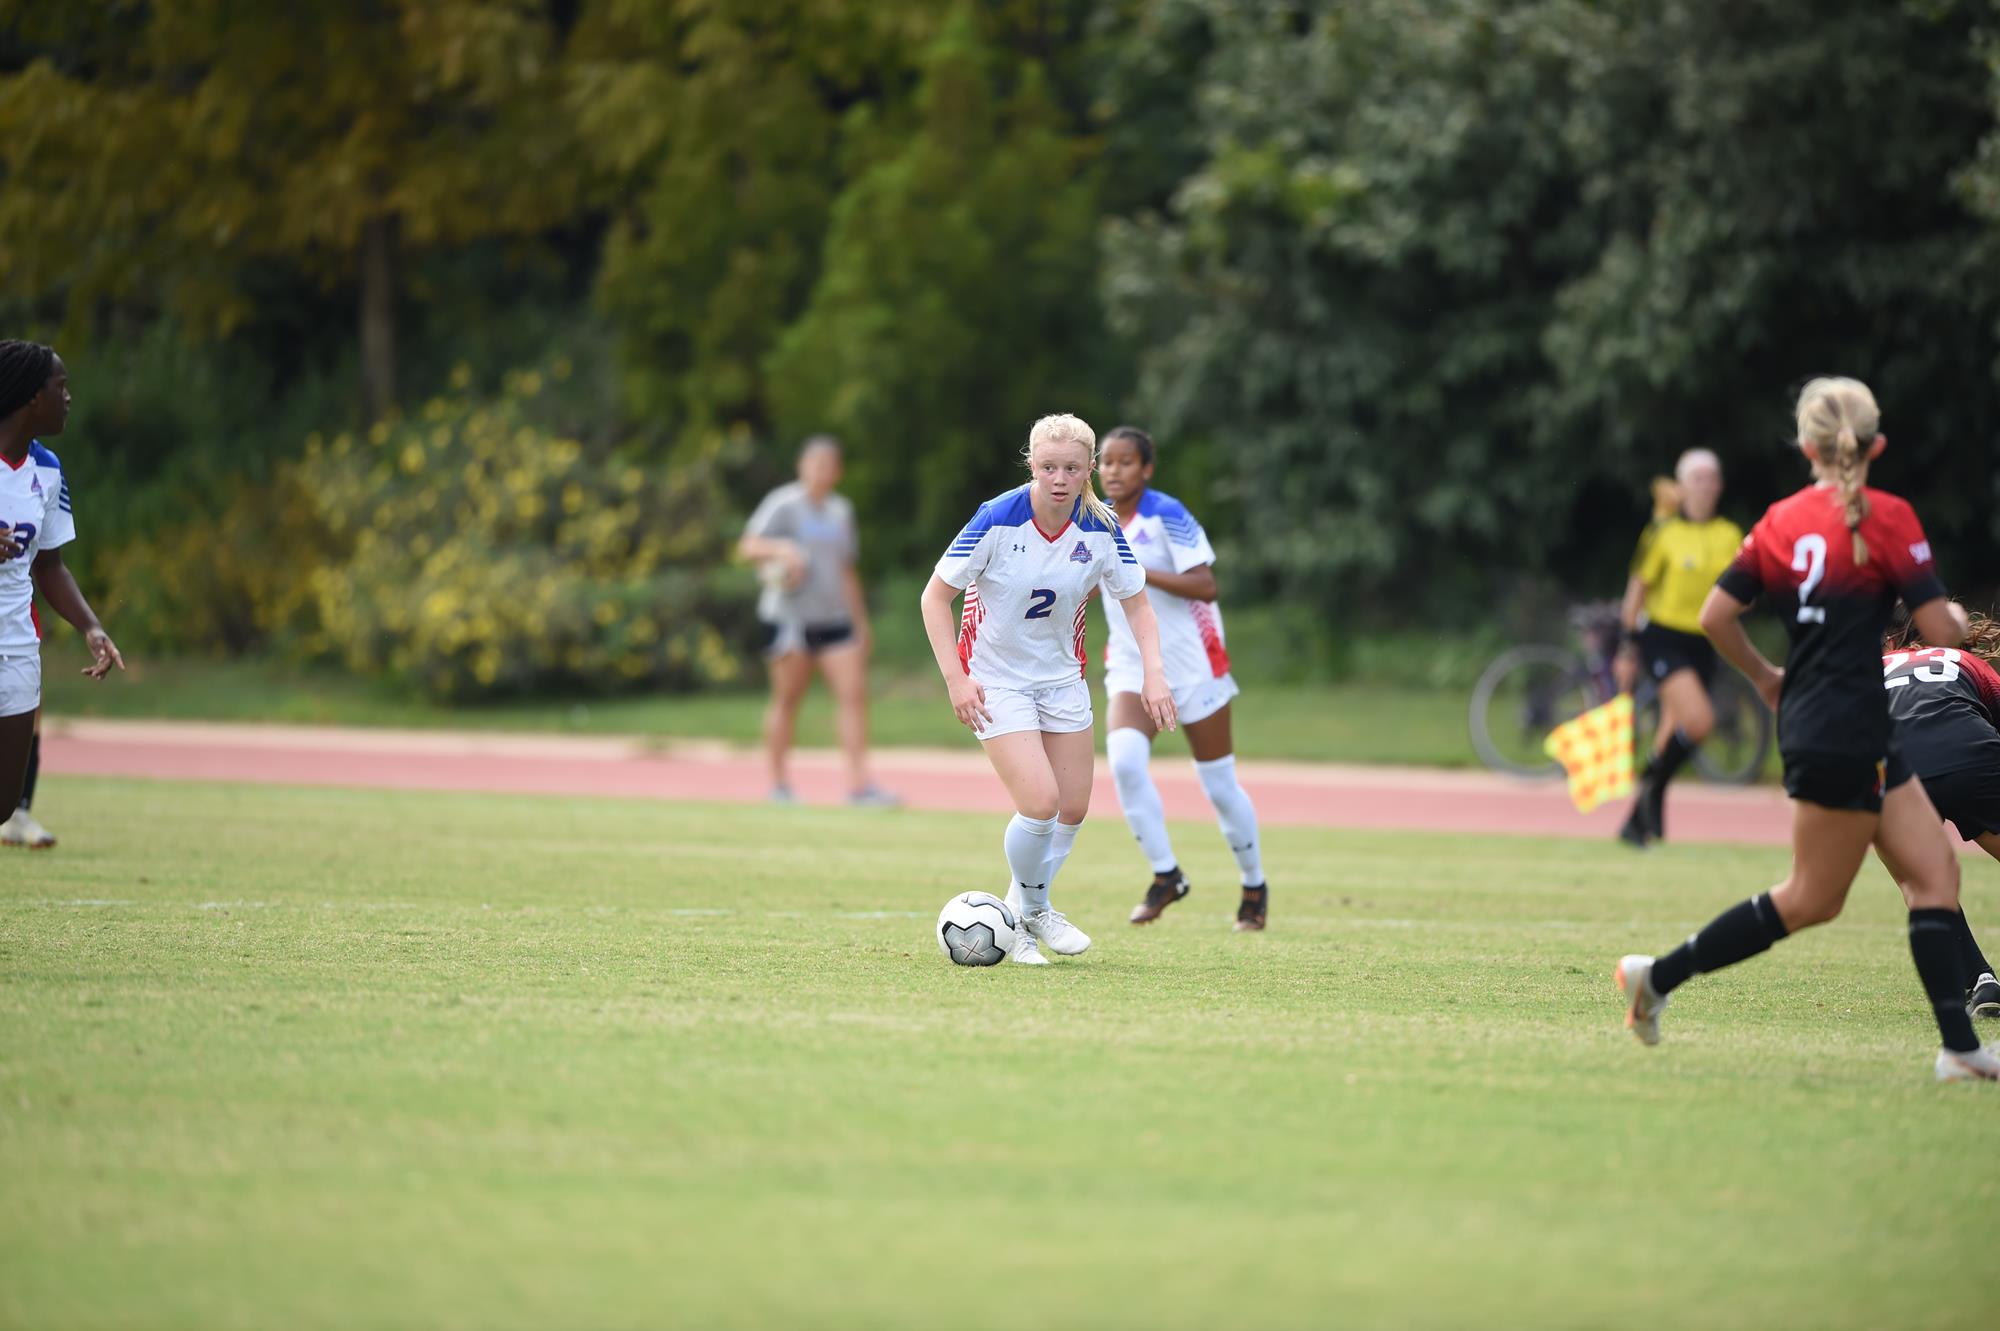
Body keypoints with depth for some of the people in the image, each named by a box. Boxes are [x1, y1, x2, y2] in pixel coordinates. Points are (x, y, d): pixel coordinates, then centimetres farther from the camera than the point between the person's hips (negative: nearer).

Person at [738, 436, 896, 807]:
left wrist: (860, 621, 24)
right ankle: (778, 784, 11)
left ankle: (859, 784, -11)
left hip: (834, 619, 5)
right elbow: (749, 546, -11)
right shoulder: (784, 505, -2)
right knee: (787, 699, 0)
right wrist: (780, 550, -30)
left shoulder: (840, 511, 17)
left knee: (854, 693, -8)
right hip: (790, 619, -5)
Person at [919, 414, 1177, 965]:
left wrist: (1153, 675, -13)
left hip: (1062, 677, 5)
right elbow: (936, 596, -14)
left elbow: (1137, 604, 1)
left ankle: (1025, 909, 31)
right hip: (995, 680, -5)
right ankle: (1032, 909, 10)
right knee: (1040, 804, -17)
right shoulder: (998, 519, -22)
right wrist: (956, 679, -20)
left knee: (1073, 809, 7)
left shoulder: (1101, 527, -12)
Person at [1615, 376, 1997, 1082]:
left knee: (1934, 872, 7)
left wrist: (1764, 675, 20)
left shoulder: (1781, 520, 5)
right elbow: (1940, 631, -14)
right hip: (1847, 738, -8)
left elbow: (1715, 616, 4)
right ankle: (1659, 975, 4)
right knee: (1811, 899, 2)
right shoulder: (1886, 517, -13)